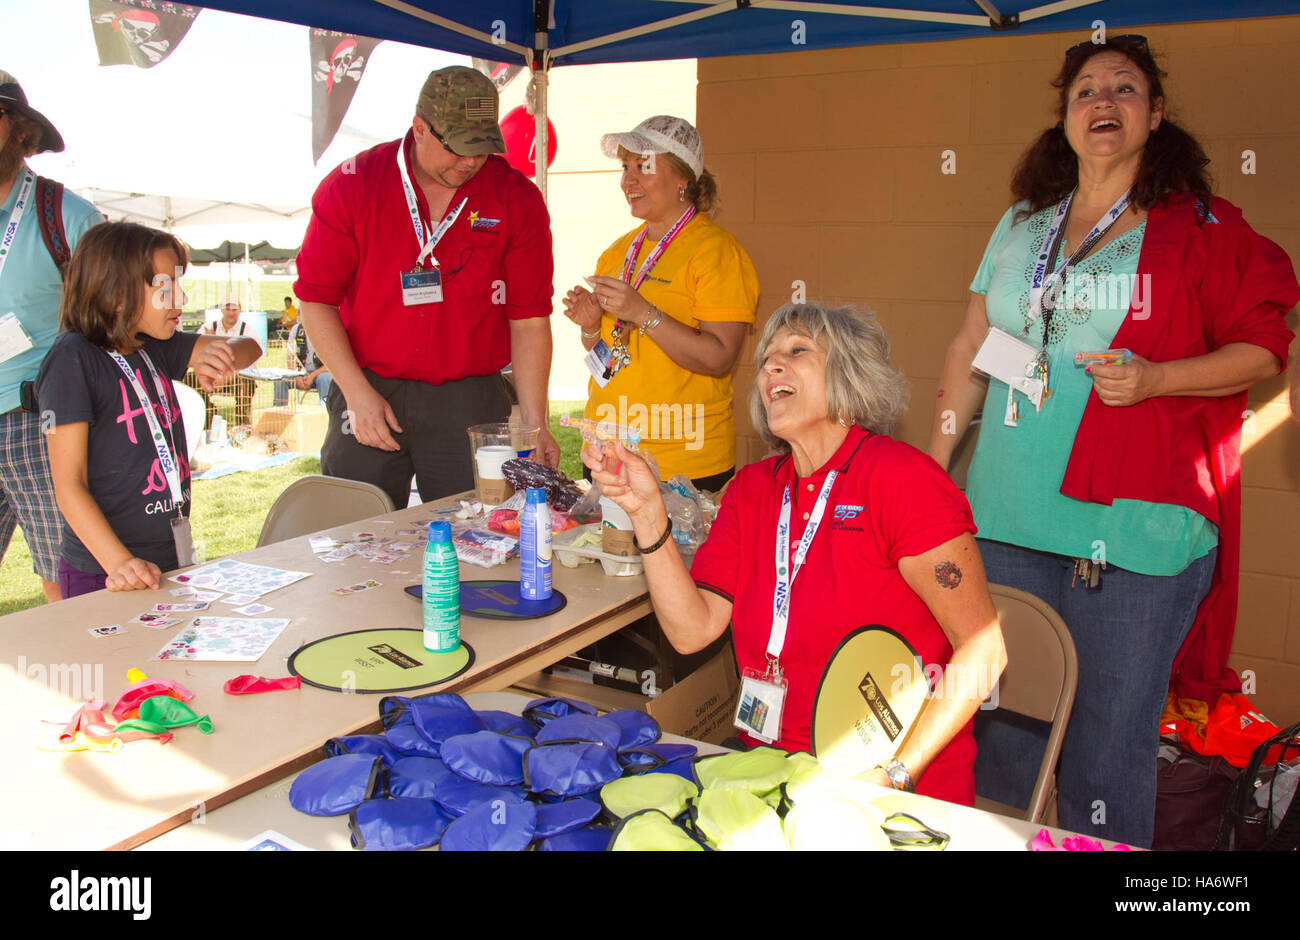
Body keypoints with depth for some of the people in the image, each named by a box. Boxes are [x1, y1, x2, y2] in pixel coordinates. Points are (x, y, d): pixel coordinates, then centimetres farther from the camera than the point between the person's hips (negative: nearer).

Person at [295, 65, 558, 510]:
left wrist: (534, 423, -5)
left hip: (470, 400, 0)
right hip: (369, 390, 0)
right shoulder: (353, 185, -2)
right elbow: (316, 298, 1)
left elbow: (529, 319, 0)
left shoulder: (517, 199, -1)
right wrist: (358, 392, -8)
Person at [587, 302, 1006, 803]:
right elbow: (693, 630, -1)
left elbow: (982, 649, -13)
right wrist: (647, 512, -11)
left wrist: (893, 774, -19)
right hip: (774, 775, 5)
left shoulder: (898, 476, -10)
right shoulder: (751, 489, 8)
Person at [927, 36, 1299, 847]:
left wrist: (1155, 377, -15)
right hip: (1007, 520, 4)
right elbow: (970, 352, 16)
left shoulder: (1201, 227, 2)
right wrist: (935, 466, 11)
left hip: (1136, 529, -4)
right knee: (1004, 728, 14)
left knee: (1110, 743, 2)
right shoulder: (1020, 228, 14)